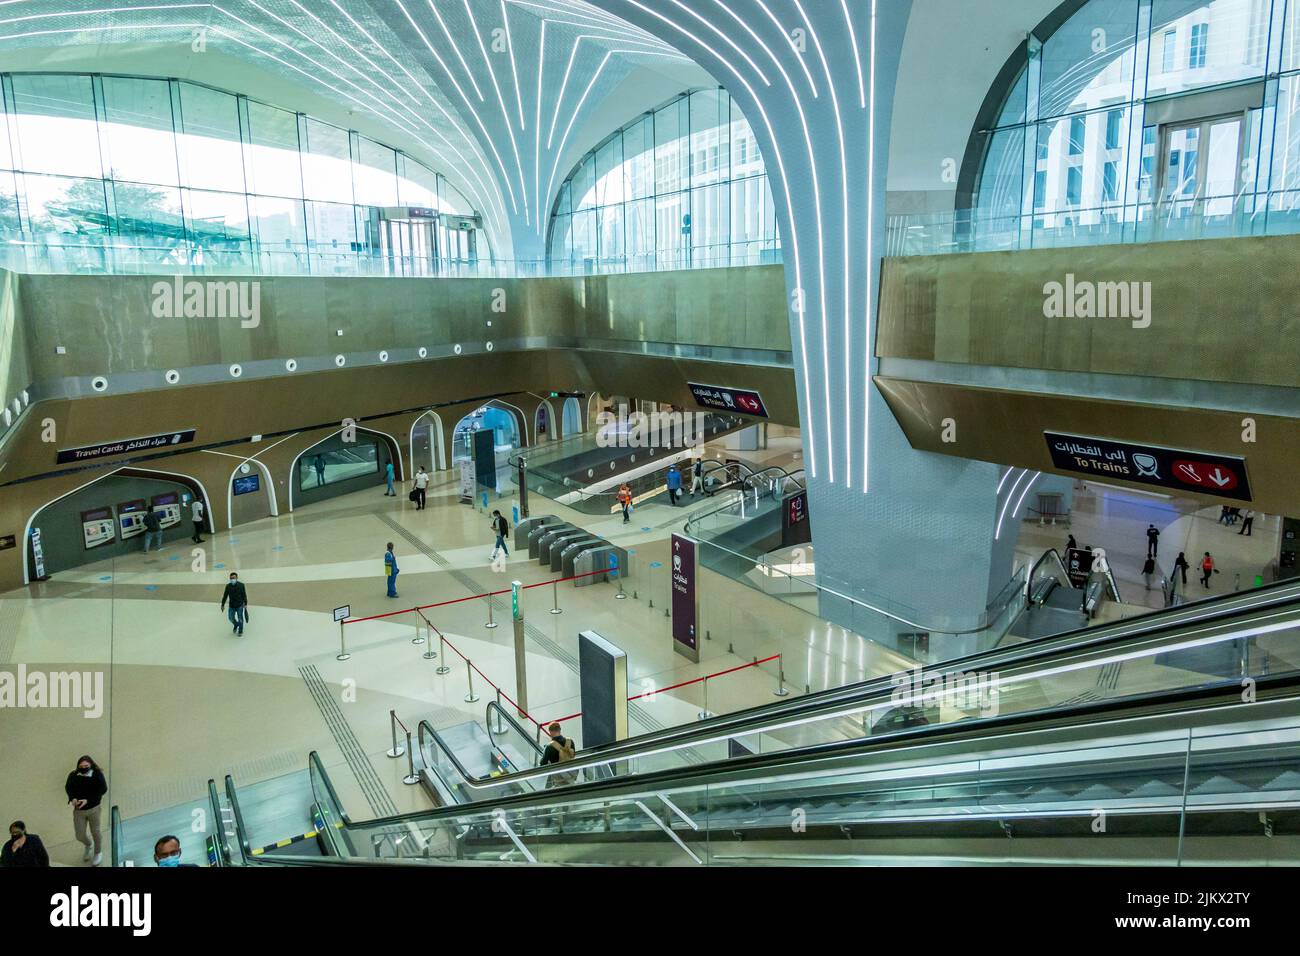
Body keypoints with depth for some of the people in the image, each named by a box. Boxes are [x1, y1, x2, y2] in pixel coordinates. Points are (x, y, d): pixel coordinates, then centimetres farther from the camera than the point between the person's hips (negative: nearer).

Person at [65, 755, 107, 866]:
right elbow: (68, 788, 4)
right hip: (78, 810, 2)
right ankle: (89, 845, 42)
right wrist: (72, 798, -16)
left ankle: (98, 852, 39)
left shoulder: (97, 774, -14)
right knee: (80, 836, 6)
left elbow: (103, 789, -16)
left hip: (94, 809, -2)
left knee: (95, 832, 13)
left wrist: (88, 800, -25)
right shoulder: (73, 775, -8)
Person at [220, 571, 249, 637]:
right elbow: (225, 596, 6)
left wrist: (245, 604, -9)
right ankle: (236, 625, 37)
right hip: (232, 605, 3)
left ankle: (240, 631, 16)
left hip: (240, 605, -3)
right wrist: (222, 605, 7)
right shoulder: (228, 586, -1)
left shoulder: (241, 585, -9)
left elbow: (244, 595, -7)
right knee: (231, 618, 5)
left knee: (240, 618, 0)